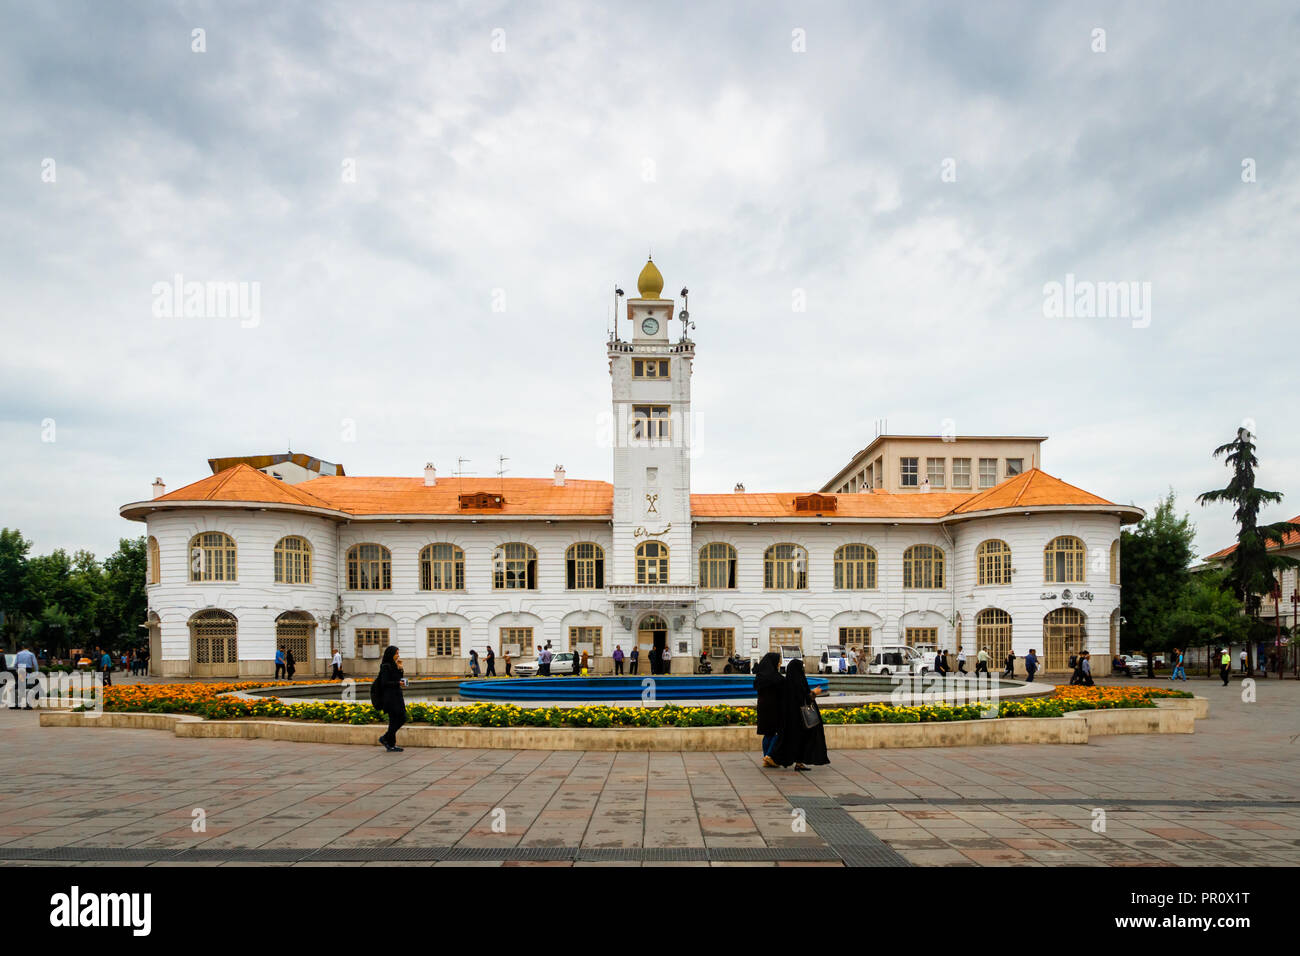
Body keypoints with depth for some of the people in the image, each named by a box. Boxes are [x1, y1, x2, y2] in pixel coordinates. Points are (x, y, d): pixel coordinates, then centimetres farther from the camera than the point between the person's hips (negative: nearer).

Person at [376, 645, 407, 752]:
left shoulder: (394, 665, 14)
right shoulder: (385, 666, -12)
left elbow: (400, 678, 11)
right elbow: (384, 683, -17)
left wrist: (400, 668, 1)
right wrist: (398, 683, -19)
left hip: (397, 695, 9)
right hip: (390, 696, -9)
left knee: (402, 718, 8)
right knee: (394, 720, -4)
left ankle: (385, 738, 18)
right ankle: (391, 745, 8)